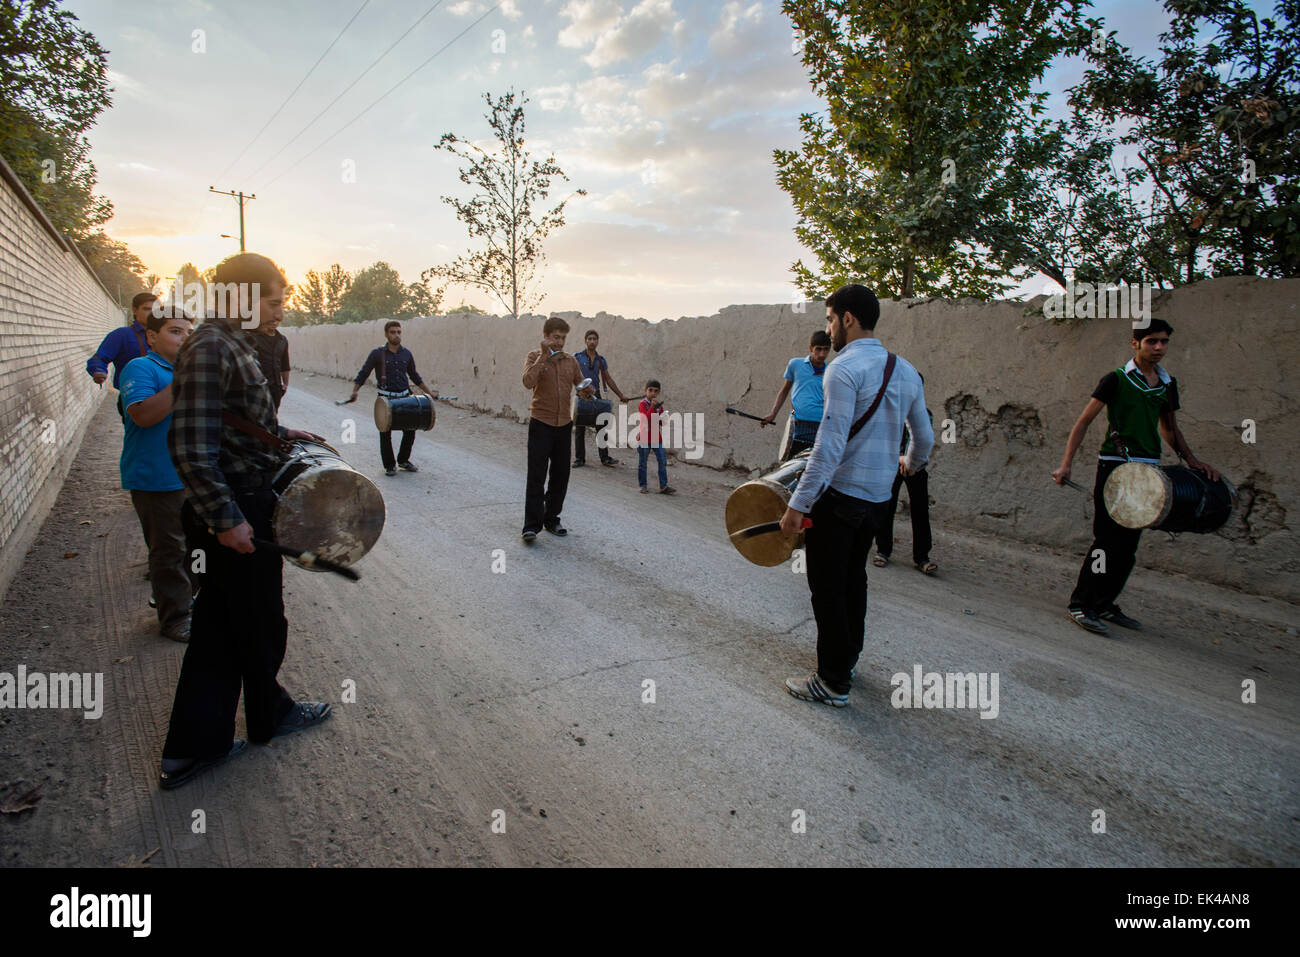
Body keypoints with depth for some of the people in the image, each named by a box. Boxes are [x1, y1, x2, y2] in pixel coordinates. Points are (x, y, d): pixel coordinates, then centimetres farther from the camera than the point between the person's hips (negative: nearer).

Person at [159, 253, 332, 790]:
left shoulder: (233, 344, 11)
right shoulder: (210, 349, -20)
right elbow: (190, 447, -26)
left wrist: (281, 435, 15)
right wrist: (225, 518, -25)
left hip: (244, 509, 9)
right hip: (234, 514, -9)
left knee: (222, 624, 15)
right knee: (258, 623, 11)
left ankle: (194, 747, 25)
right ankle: (268, 715, 34)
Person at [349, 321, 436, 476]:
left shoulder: (406, 353, 6)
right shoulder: (377, 353, -5)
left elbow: (414, 376, 19)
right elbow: (362, 374, -2)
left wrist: (428, 392, 20)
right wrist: (355, 391, -17)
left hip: (404, 397, 4)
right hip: (386, 398, -3)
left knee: (410, 430, 6)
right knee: (385, 433, 2)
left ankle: (403, 460, 26)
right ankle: (389, 465, 16)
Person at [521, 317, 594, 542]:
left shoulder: (571, 360, 10)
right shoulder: (535, 357, -2)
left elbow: (582, 388, 14)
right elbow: (528, 382, -21)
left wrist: (587, 391, -9)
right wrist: (544, 356, -20)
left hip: (564, 424, 5)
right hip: (541, 424, -5)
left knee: (560, 476, 9)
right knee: (536, 477, -6)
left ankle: (551, 519, 23)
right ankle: (532, 525, -2)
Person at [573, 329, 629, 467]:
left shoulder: (601, 360, 10)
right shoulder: (578, 357, -2)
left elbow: (608, 379, 15)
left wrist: (621, 395, 12)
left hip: (596, 396, 3)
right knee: (580, 428, 2)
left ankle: (605, 457, 7)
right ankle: (579, 459, 9)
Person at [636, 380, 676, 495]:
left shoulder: (659, 405, 7)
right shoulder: (642, 404, -8)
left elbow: (661, 423, 12)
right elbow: (647, 417, -24)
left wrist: (663, 420, -9)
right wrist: (653, 406, -30)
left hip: (657, 437, 4)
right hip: (644, 437, -4)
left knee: (663, 461, 0)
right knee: (642, 463, 5)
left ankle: (663, 486, 5)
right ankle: (643, 485, 17)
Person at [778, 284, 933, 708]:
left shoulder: (845, 368, -16)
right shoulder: (906, 371, 10)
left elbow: (830, 446, -23)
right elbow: (925, 437, 17)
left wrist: (797, 504, -21)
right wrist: (911, 463, 40)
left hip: (838, 494, -8)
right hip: (879, 497, 8)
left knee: (828, 588, 1)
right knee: (853, 579, 21)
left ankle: (833, 682, 8)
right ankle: (848, 656, 36)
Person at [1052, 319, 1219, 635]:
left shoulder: (1168, 384, 13)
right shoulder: (1116, 379, -5)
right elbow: (1083, 421, -7)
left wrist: (1192, 460, 16)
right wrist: (1066, 464, -15)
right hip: (1115, 466, -6)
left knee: (1129, 544, 7)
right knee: (1108, 540, -10)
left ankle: (1104, 605, 17)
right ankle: (1080, 605, -4)